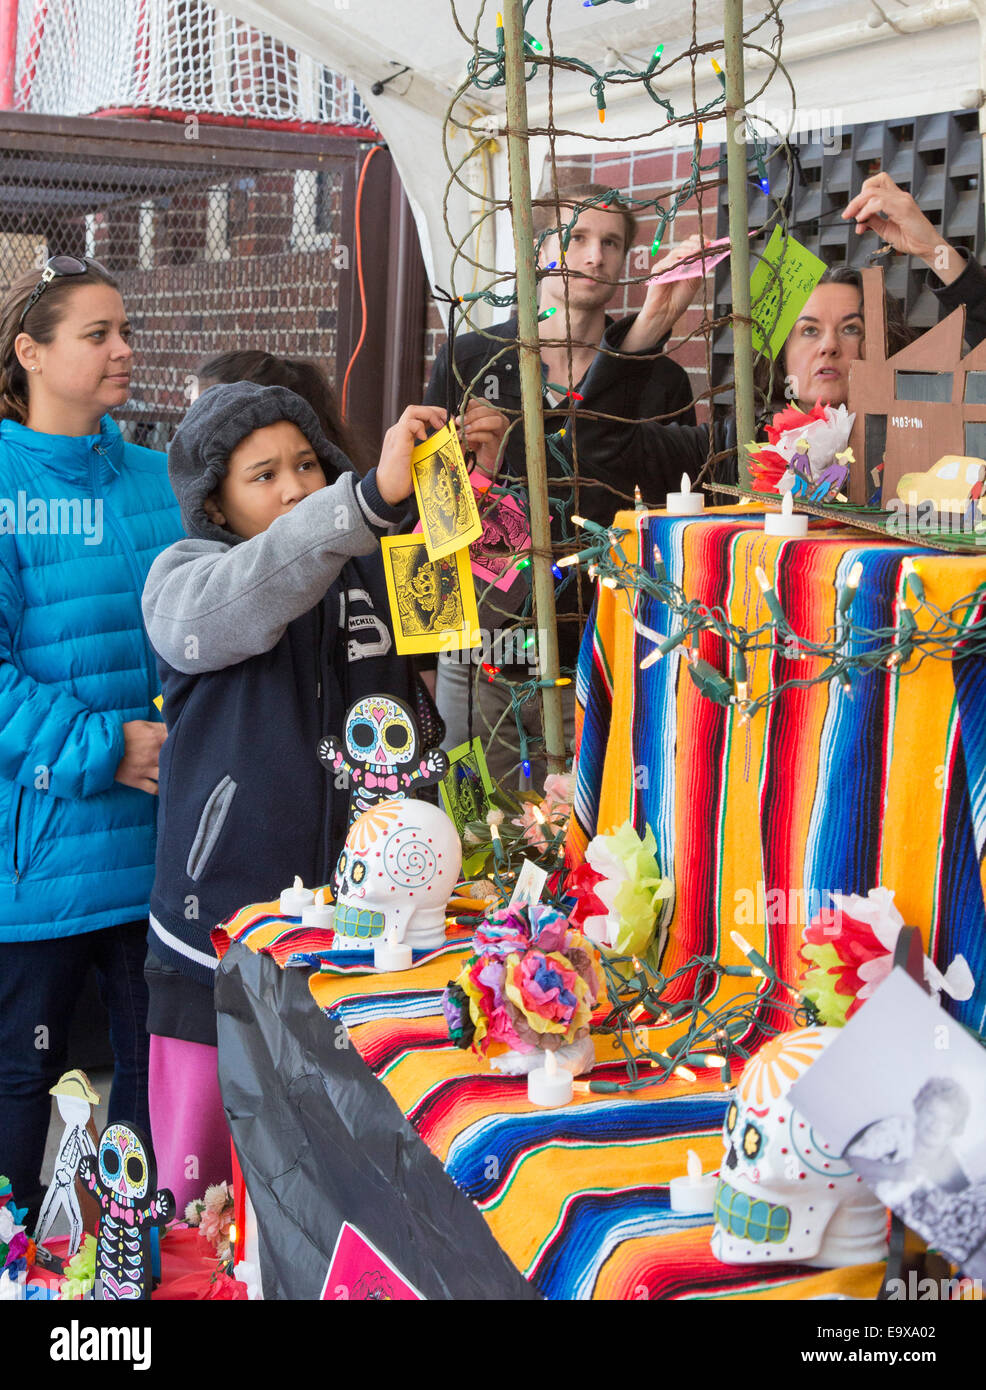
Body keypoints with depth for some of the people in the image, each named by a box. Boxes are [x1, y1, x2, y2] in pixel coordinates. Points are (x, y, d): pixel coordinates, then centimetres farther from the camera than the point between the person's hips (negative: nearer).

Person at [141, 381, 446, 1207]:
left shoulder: (372, 568, 10)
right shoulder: (182, 576, -2)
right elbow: (248, 597, -26)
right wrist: (373, 496, -38)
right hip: (226, 915, -3)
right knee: (206, 1179, 3)